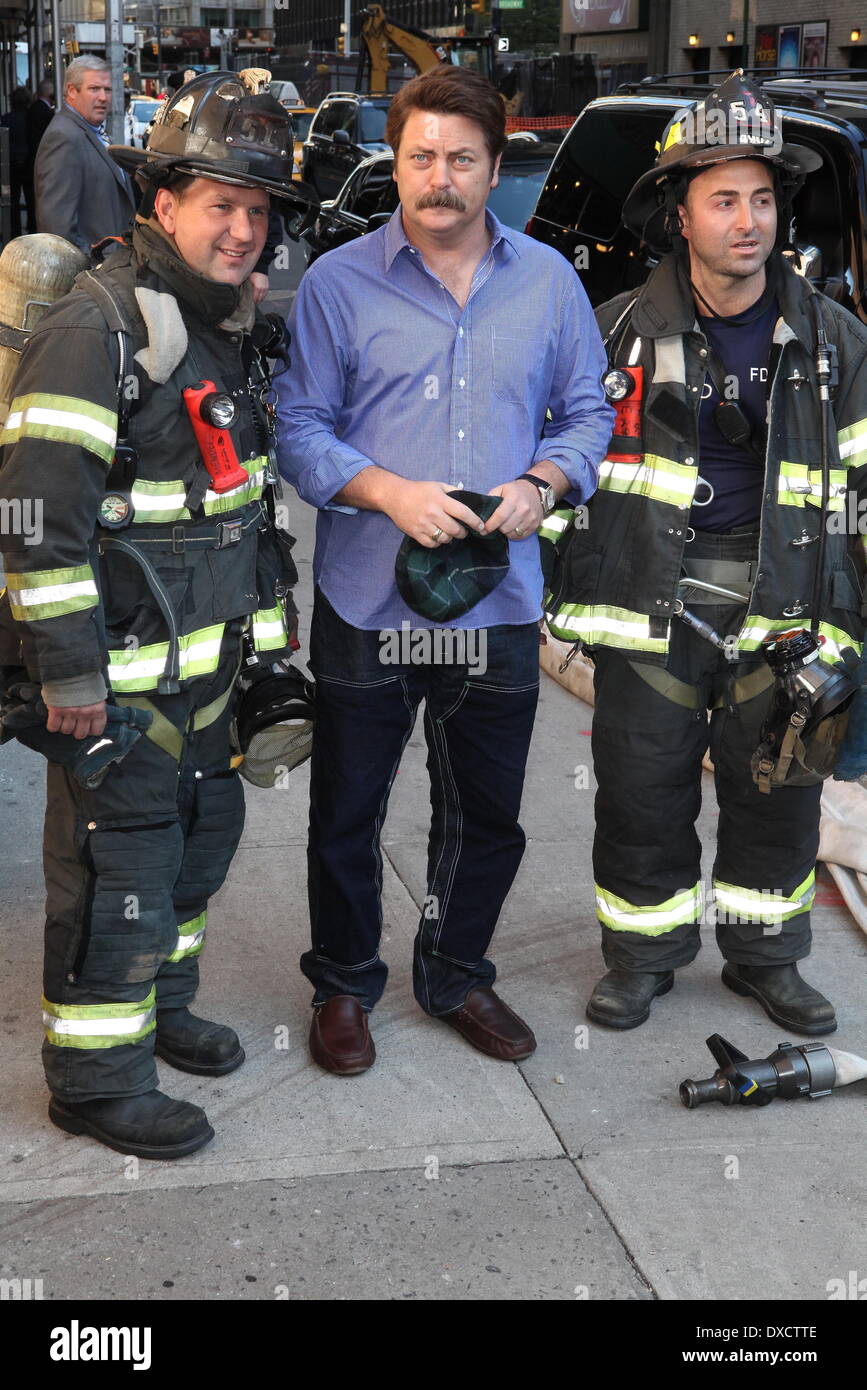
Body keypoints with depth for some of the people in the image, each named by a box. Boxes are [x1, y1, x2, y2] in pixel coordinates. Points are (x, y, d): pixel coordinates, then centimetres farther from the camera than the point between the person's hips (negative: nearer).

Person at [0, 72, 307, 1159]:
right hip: (116, 668, -9)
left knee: (203, 829, 21)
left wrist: (267, 611, 20)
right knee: (120, 863, 0)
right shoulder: (98, 325, -20)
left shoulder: (235, 318, 10)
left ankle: (157, 1006, 42)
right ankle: (95, 1078, 17)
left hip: (202, 656, 9)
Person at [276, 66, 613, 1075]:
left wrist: (544, 482, -11)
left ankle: (456, 974, 37)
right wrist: (390, 492, -20)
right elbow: (300, 427, -4)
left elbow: (587, 413, 9)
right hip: (367, 603, -2)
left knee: (487, 813, 16)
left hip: (500, 606, 3)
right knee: (347, 812, 11)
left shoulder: (548, 280, 4)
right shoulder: (337, 282, -4)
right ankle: (343, 984, 32)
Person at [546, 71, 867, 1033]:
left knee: (777, 792, 11)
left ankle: (765, 957, 31)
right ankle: (643, 954, 27)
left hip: (783, 609, 1)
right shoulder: (622, 332, 1)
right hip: (653, 601, -1)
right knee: (642, 792, 6)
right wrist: (556, 584, 4)